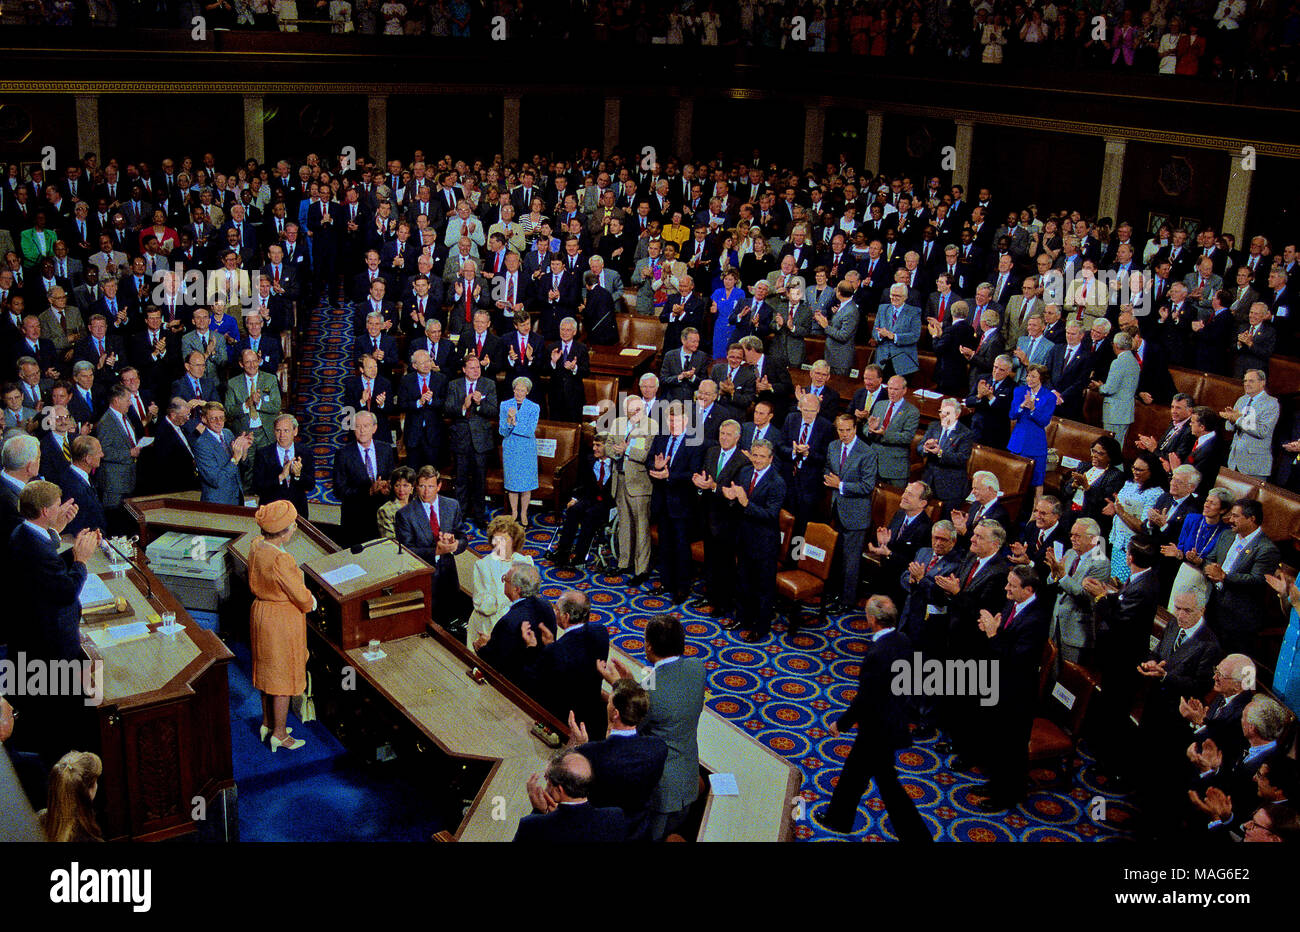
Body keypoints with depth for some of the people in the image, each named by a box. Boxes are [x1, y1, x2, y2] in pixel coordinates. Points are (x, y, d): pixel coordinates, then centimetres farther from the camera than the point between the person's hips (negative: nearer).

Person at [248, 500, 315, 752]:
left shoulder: (256, 546, -5)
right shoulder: (281, 559, -31)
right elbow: (302, 597, -23)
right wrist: (310, 602, 1)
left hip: (260, 613, 9)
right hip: (283, 620, -9)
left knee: (268, 672, 23)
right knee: (283, 676, 7)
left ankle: (267, 723, 39)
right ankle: (279, 734, 20)